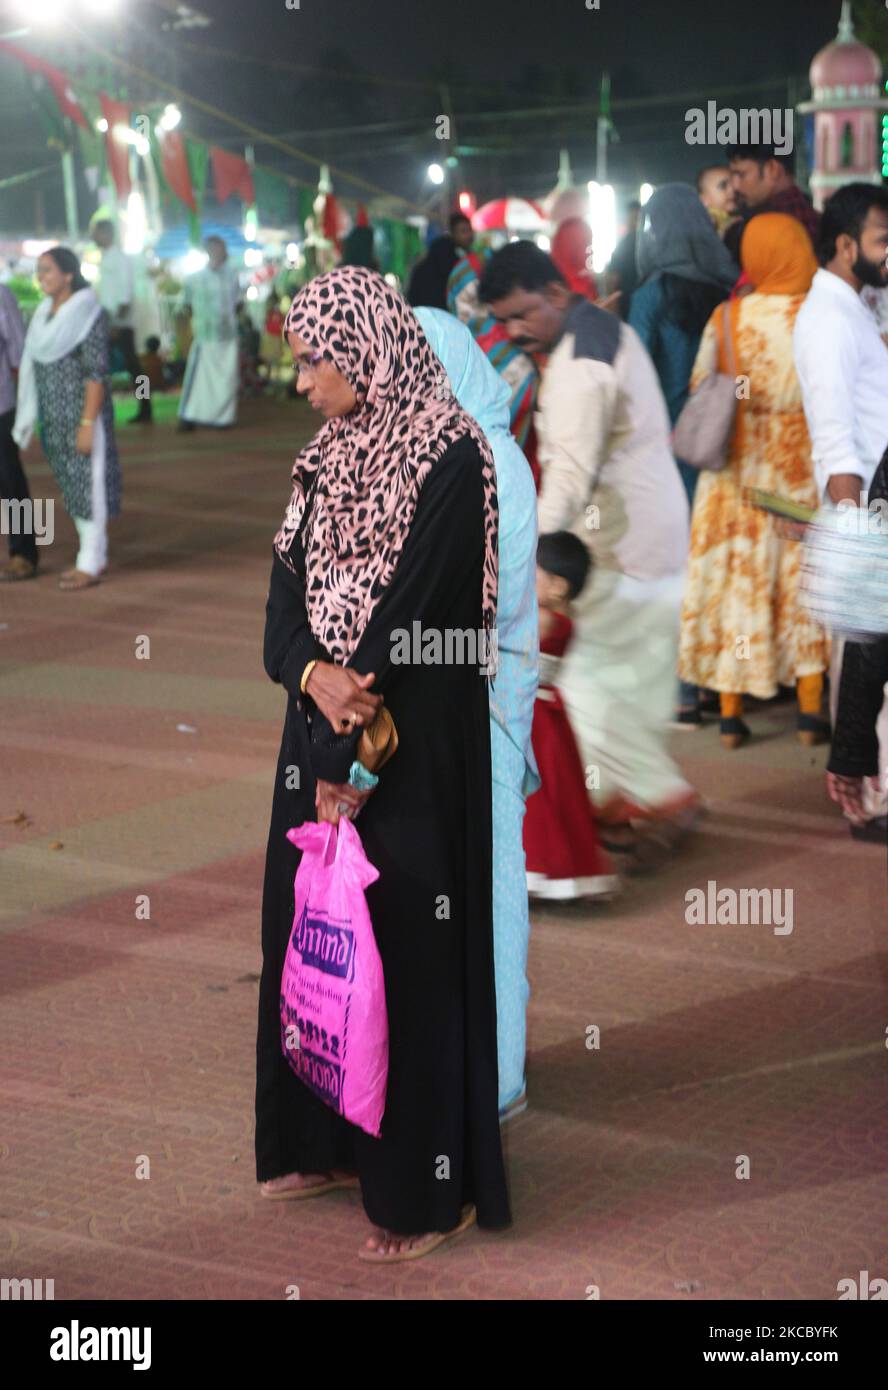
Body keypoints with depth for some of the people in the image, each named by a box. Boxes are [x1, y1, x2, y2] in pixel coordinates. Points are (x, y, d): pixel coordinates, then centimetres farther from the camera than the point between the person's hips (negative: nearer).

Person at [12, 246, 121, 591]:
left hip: (82, 411, -8)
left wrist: (87, 424, -20)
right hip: (53, 417, 8)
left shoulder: (88, 314, -11)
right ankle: (95, 557, 22)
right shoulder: (45, 313, 11)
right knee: (71, 484, 12)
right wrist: (28, 417, 10)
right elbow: (35, 366, 14)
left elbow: (97, 374, -15)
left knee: (87, 482, -3)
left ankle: (90, 565, 2)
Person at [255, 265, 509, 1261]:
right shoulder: (333, 452, 10)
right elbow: (287, 589, 5)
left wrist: (349, 759, -16)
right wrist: (312, 675, -16)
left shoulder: (450, 459, -15)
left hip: (413, 744, -8)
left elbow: (404, 614, -18)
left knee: (407, 951, -2)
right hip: (325, 728, 8)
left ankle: (429, 1190, 10)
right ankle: (327, 1145, 30)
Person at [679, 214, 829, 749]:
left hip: (738, 473, 1)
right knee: (806, 581, 9)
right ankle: (811, 712, 10)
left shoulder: (726, 318, -5)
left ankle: (731, 714, 11)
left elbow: (699, 393, -1)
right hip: (804, 469, -1)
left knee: (737, 581, 8)